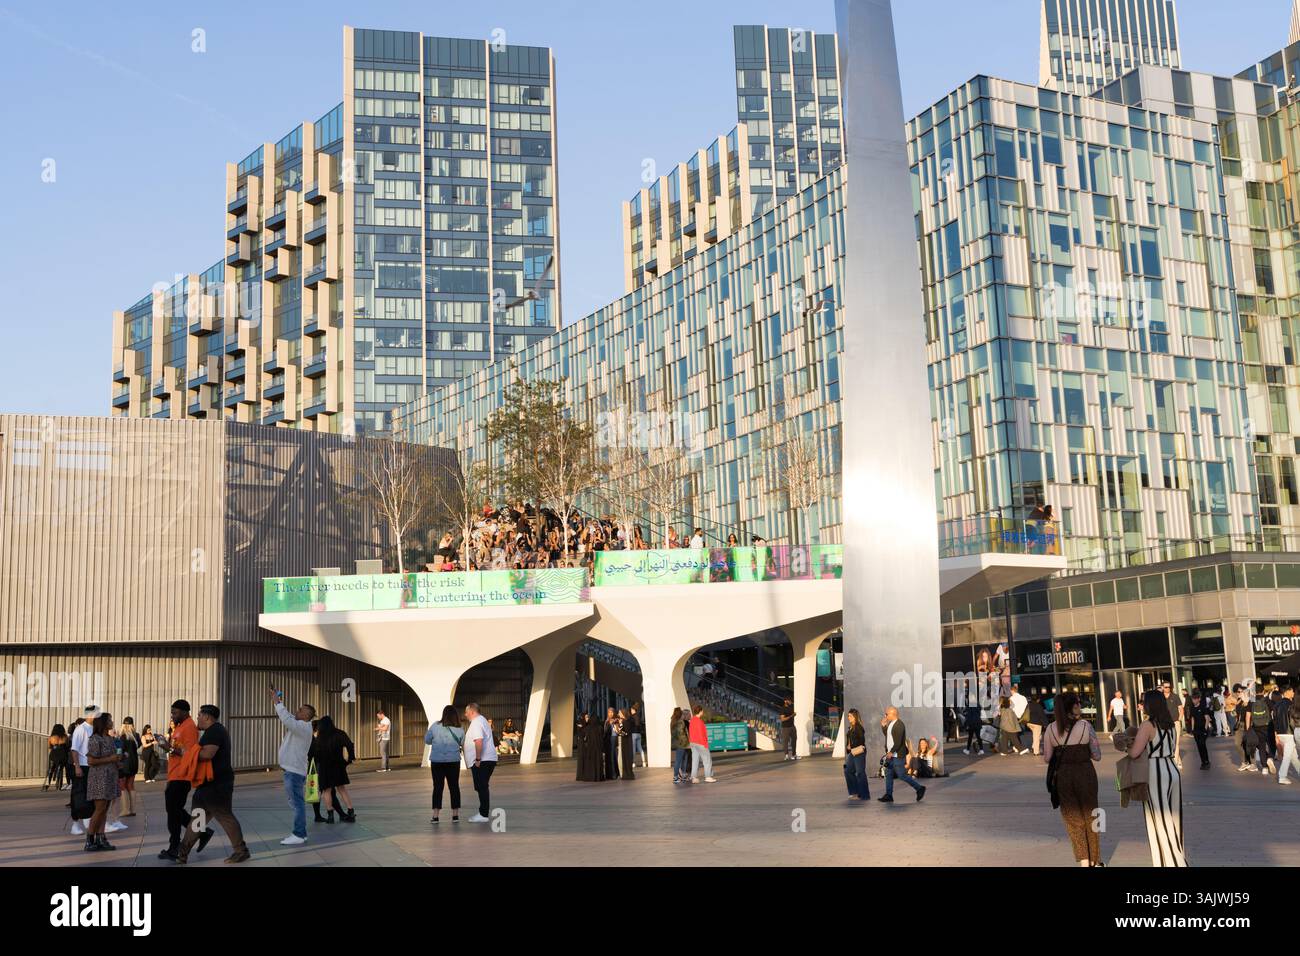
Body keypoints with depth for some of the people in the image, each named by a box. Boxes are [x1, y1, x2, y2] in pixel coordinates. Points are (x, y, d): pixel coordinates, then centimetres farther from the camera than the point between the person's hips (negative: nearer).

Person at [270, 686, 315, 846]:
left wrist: (277, 702, -22)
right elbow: (287, 717, 21)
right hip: (292, 769, 10)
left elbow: (287, 720, -31)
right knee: (296, 802, 14)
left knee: (297, 803, -8)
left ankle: (299, 835, -7)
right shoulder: (298, 725, 14)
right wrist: (275, 698, 9)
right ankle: (300, 833, 19)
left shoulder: (303, 726, -16)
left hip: (295, 771, -10)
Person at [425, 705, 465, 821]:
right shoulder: (460, 729, -5)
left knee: (438, 787, 6)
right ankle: (455, 815, 13)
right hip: (453, 761, 1)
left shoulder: (435, 726, -9)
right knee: (454, 787, 11)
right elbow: (463, 743, 6)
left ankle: (435, 816, 3)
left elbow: (427, 740, 1)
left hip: (437, 761, -1)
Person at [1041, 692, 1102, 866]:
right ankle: (1095, 860, 28)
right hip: (1085, 774, -1)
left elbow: (1046, 758, -1)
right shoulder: (1085, 726, -9)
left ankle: (1083, 860, 9)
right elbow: (1097, 756, -5)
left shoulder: (1051, 729, -4)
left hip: (1062, 776, 1)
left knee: (1073, 819, 14)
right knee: (1090, 816, 18)